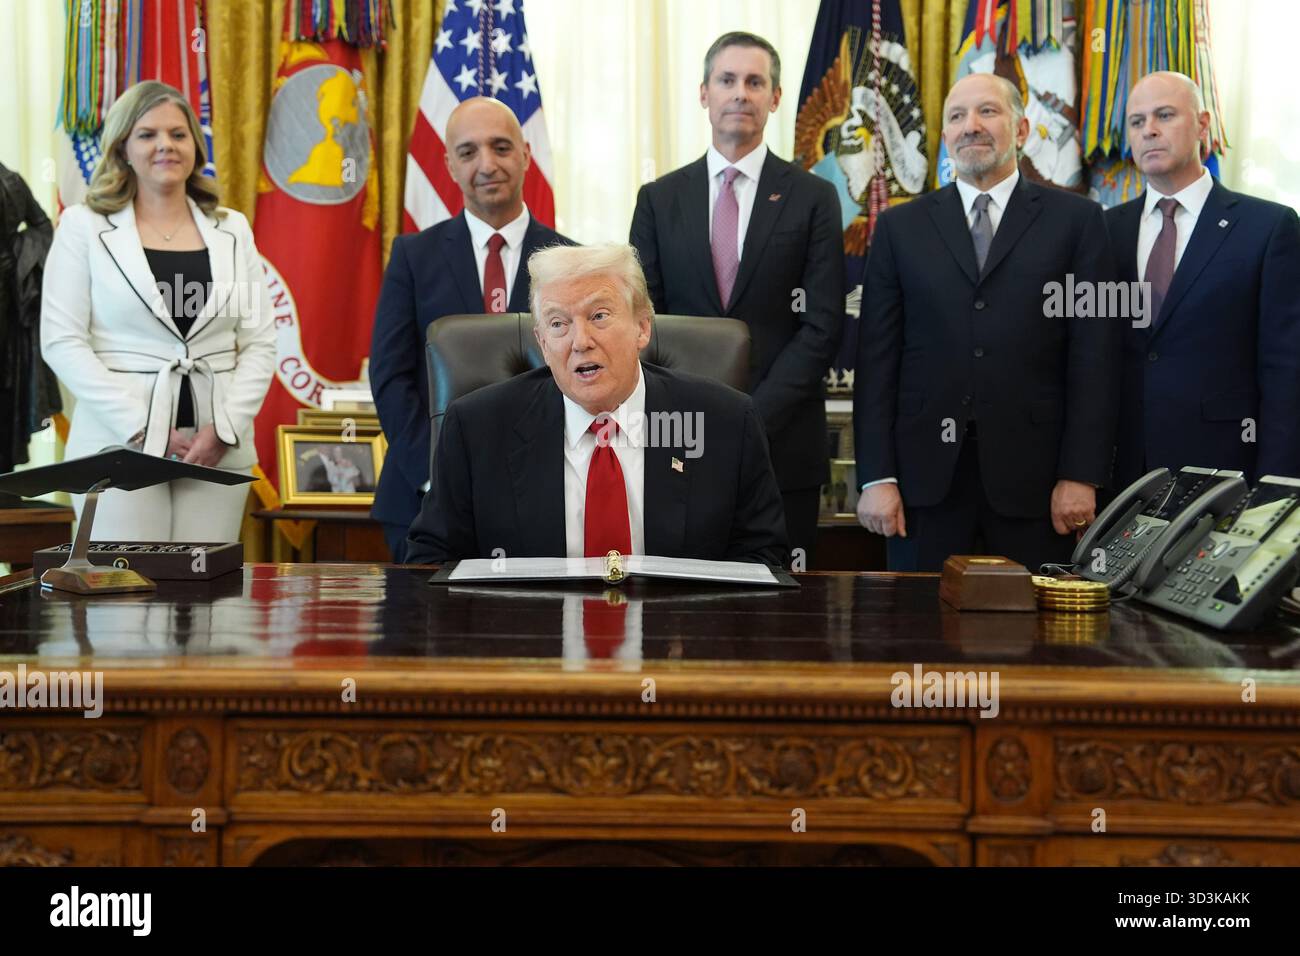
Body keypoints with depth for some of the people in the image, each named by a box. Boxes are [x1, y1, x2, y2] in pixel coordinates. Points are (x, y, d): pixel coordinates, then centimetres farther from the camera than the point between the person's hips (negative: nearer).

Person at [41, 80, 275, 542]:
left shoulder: (232, 230, 12)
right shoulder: (84, 226, 4)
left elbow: (260, 344, 8)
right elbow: (62, 342, -4)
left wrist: (224, 428, -7)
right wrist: (143, 430, -12)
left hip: (217, 447, 3)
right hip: (121, 446, -2)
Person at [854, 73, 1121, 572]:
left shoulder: (1075, 220, 6)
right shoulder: (900, 227, 10)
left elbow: (1094, 356, 1)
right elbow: (877, 359, 5)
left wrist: (1081, 475, -6)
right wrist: (876, 477, -2)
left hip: (1032, 479, -1)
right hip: (927, 478, 1)